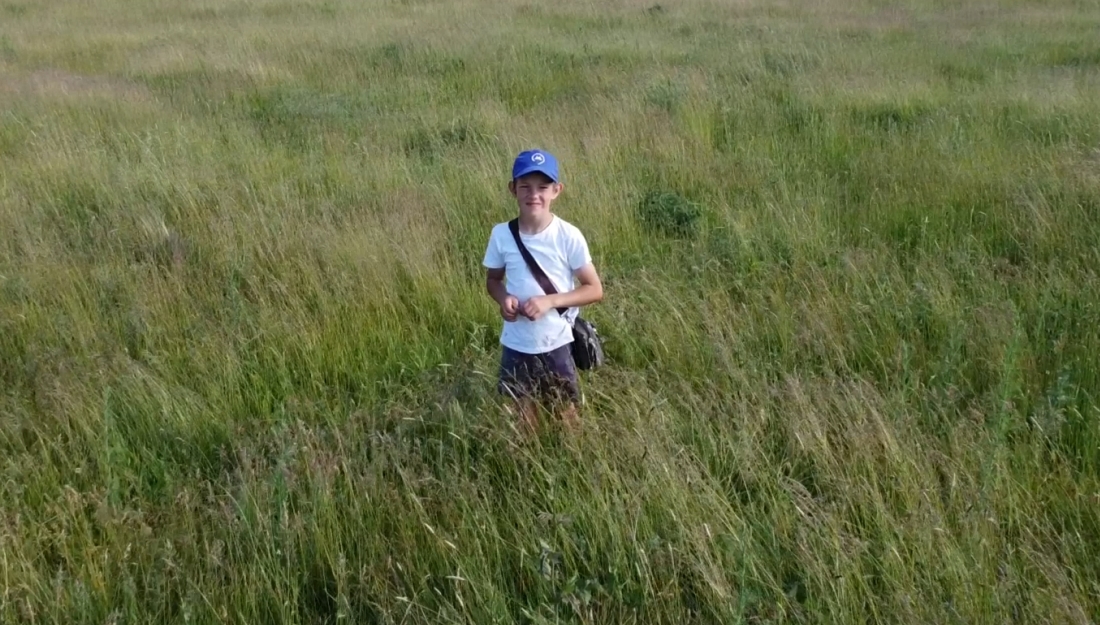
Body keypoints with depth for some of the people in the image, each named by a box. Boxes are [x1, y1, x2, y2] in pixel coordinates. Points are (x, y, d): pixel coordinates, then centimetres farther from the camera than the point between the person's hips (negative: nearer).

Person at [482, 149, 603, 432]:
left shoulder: (568, 236, -14)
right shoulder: (501, 235, -7)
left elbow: (595, 289, -8)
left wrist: (550, 301, -22)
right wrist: (503, 299, -14)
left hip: (556, 345, -2)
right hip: (516, 345, 2)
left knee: (565, 415, 12)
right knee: (525, 414, 18)